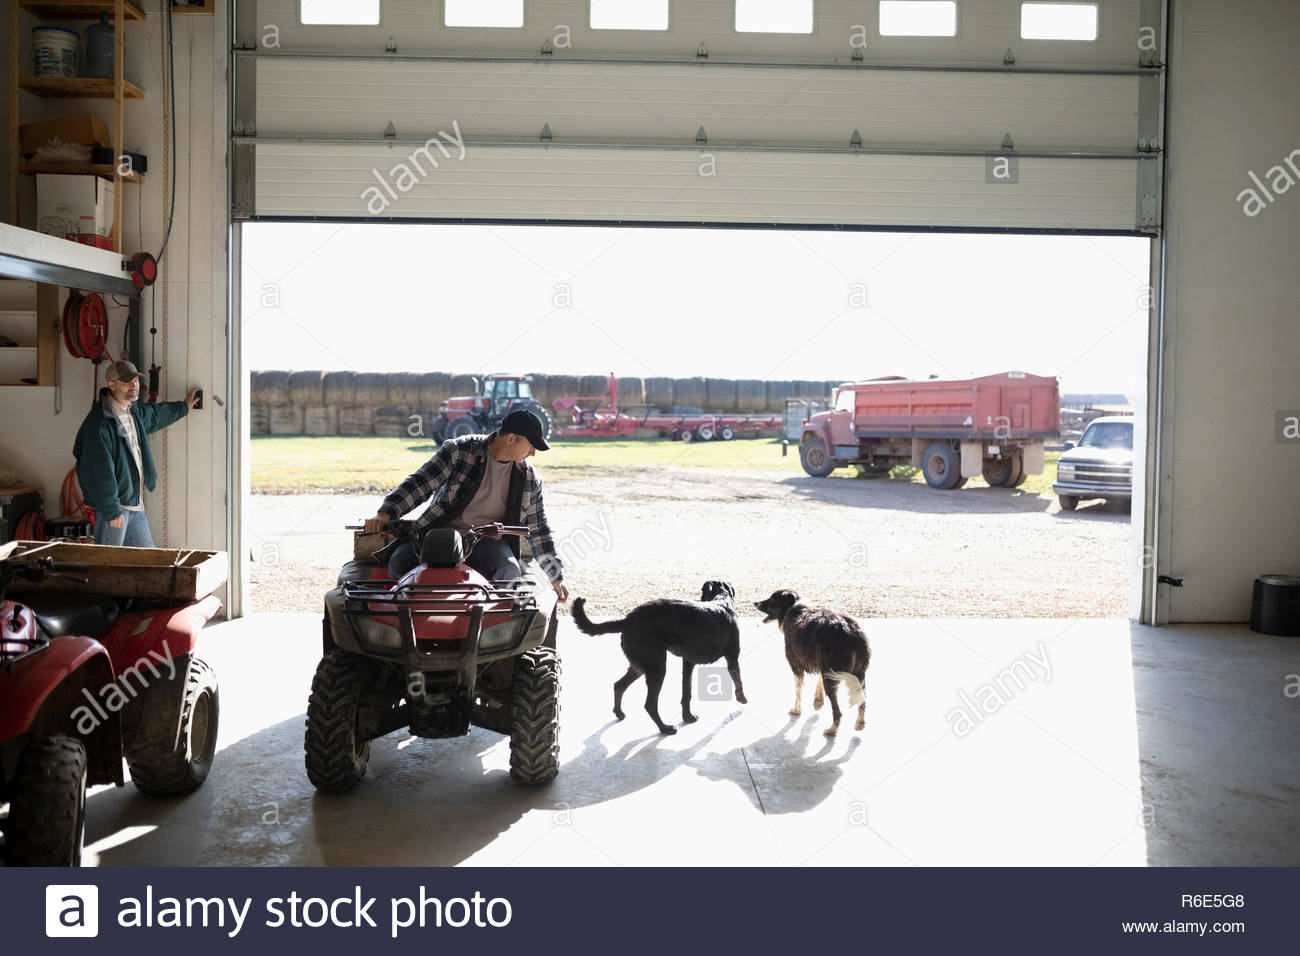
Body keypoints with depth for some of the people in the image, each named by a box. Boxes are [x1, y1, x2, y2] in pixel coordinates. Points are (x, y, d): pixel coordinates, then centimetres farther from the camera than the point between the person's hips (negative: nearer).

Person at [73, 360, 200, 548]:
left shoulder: (135, 411, 11)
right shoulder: (99, 423, -19)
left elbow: (155, 413, 38)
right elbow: (100, 472, -21)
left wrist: (184, 407, 50)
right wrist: (112, 511, -22)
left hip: (136, 505, 9)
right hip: (114, 504, -9)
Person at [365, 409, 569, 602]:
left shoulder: (529, 478, 7)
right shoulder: (459, 450, -4)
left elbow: (538, 529, 15)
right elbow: (420, 482, -7)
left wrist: (556, 576, 14)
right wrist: (385, 513, -21)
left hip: (488, 540, 1)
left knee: (510, 573, -32)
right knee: (399, 563, -26)